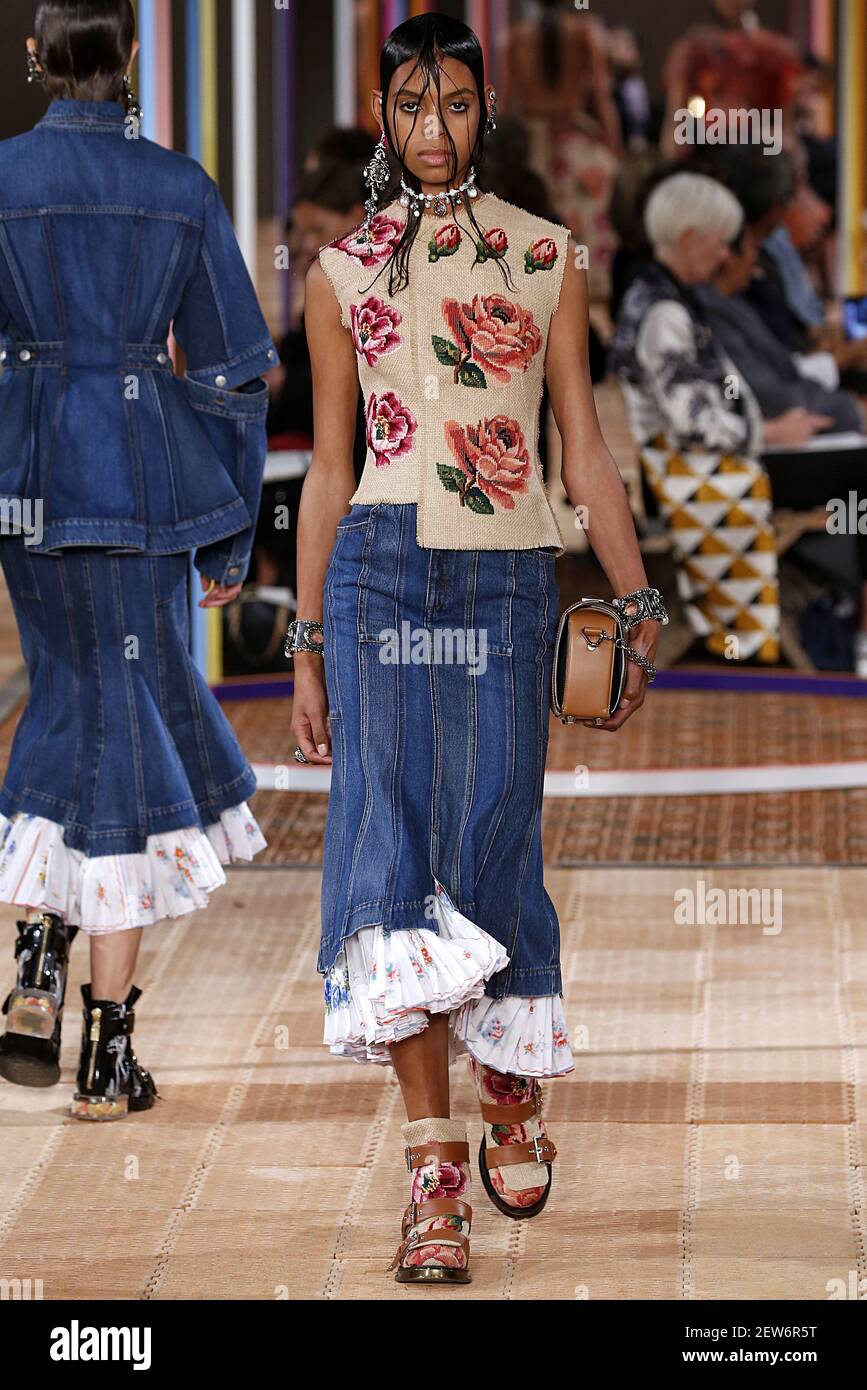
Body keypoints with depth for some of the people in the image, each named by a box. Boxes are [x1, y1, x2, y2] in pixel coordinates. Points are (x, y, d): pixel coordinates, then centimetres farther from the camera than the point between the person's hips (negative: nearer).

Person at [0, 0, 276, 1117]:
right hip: (143, 471, -1)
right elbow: (232, 372, 2)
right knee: (125, 719, 5)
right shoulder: (182, 191, -2)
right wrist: (229, 538, 10)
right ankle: (109, 1054, 4)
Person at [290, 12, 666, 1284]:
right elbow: (329, 466, 11)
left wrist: (639, 605, 2)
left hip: (507, 581, 0)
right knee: (390, 842, -7)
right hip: (379, 571, 0)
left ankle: (513, 1094, 26)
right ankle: (435, 1173, -6)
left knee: (490, 847, -2)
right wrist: (307, 647, 9)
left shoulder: (546, 259, 8)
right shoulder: (343, 272, 9)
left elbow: (585, 448, 8)